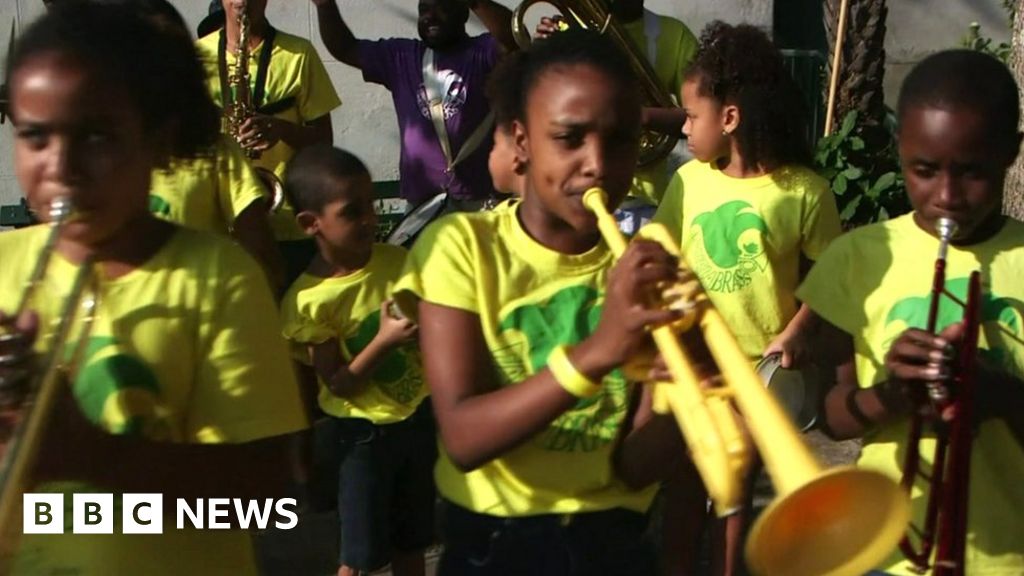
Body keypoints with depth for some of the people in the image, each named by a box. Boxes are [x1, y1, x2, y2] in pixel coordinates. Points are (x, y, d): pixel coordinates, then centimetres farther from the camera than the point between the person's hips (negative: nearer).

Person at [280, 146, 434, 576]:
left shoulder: (396, 260, -7)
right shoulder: (311, 300, -19)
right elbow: (338, 386, -17)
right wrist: (383, 342, -29)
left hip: (418, 416, 4)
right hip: (362, 432, -4)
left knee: (412, 539, 19)